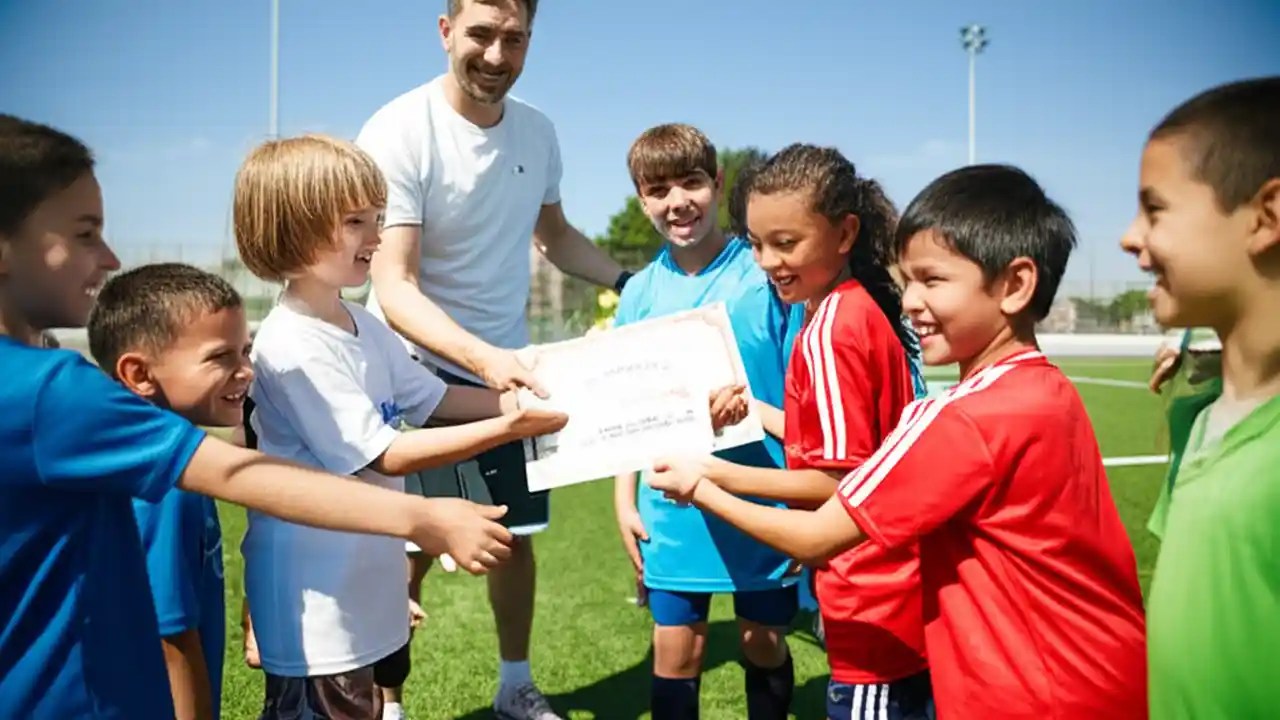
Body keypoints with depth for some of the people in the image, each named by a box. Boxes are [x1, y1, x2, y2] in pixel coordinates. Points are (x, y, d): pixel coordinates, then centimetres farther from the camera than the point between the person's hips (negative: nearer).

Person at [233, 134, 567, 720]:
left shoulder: (362, 326, 5)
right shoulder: (294, 347, -23)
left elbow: (433, 399, 11)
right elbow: (385, 456, -23)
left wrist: (520, 400, -4)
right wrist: (509, 428, -25)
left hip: (366, 582, 9)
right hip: (316, 599, -9)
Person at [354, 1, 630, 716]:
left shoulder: (538, 131, -2)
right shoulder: (397, 134, -20)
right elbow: (394, 289, -26)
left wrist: (633, 281, 1)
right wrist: (483, 358, -41)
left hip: (507, 366, 6)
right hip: (418, 371, -5)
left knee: (516, 534, 17)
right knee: (411, 552, 4)